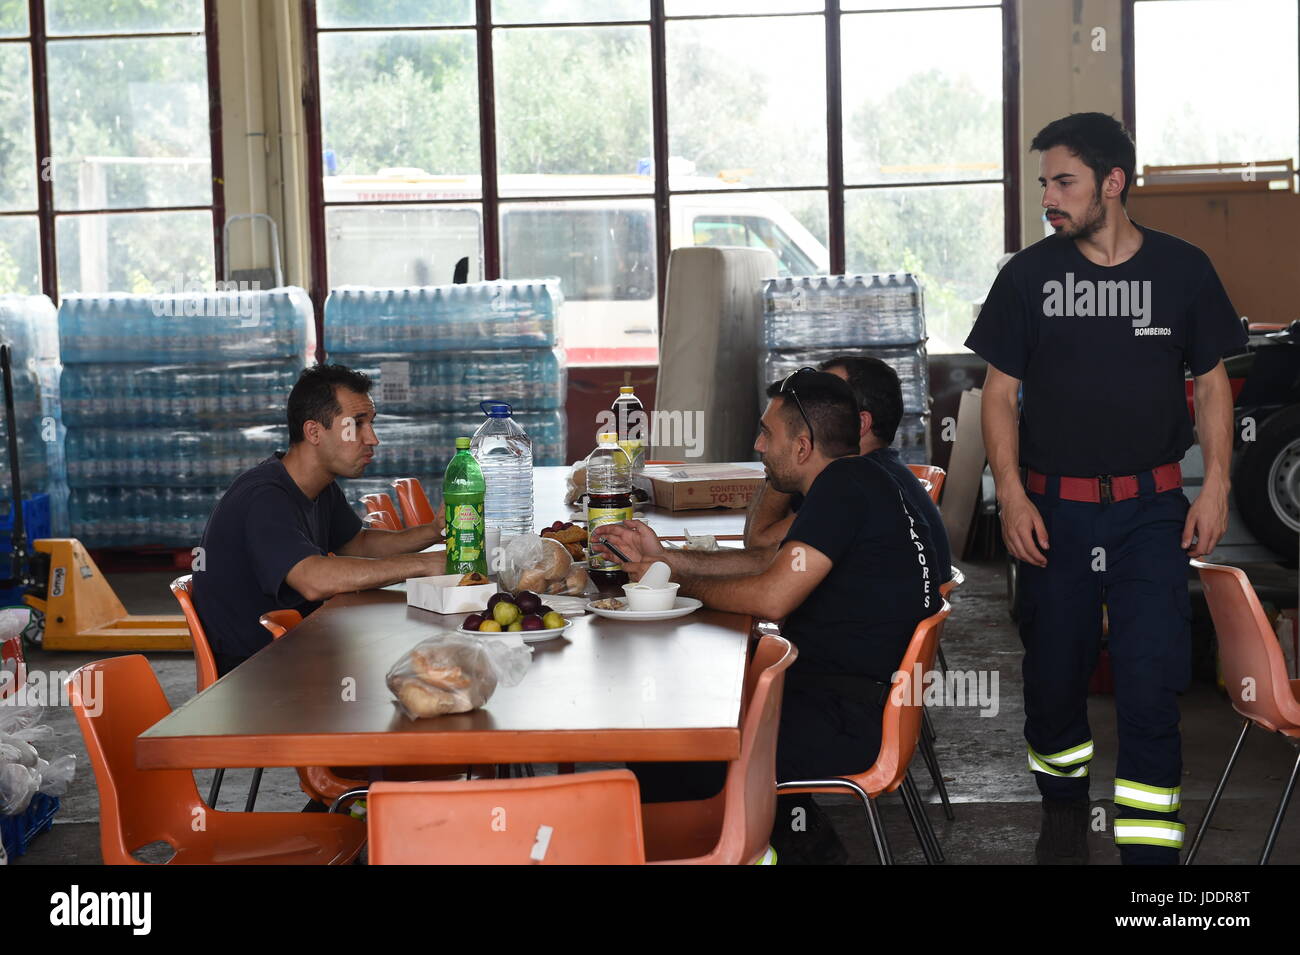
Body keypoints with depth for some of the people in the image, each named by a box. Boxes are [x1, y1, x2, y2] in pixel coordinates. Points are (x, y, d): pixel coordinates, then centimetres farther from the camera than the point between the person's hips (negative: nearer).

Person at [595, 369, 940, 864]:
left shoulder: (846, 486, -18)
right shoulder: (858, 481, 13)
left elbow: (771, 597, -24)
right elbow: (772, 560, 23)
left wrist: (676, 581, -8)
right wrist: (663, 556, 18)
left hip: (845, 720, -11)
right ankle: (792, 828, 16)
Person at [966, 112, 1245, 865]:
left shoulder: (1183, 269, 0)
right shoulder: (1029, 274, 0)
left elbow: (1212, 381, 7)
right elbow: (1001, 390, 3)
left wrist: (1217, 485, -3)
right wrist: (1011, 494, -7)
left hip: (1151, 508, -1)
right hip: (1054, 511, 1)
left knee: (1153, 682, -6)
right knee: (1054, 674, 10)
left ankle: (1150, 847, 1)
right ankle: (1065, 809, 35)